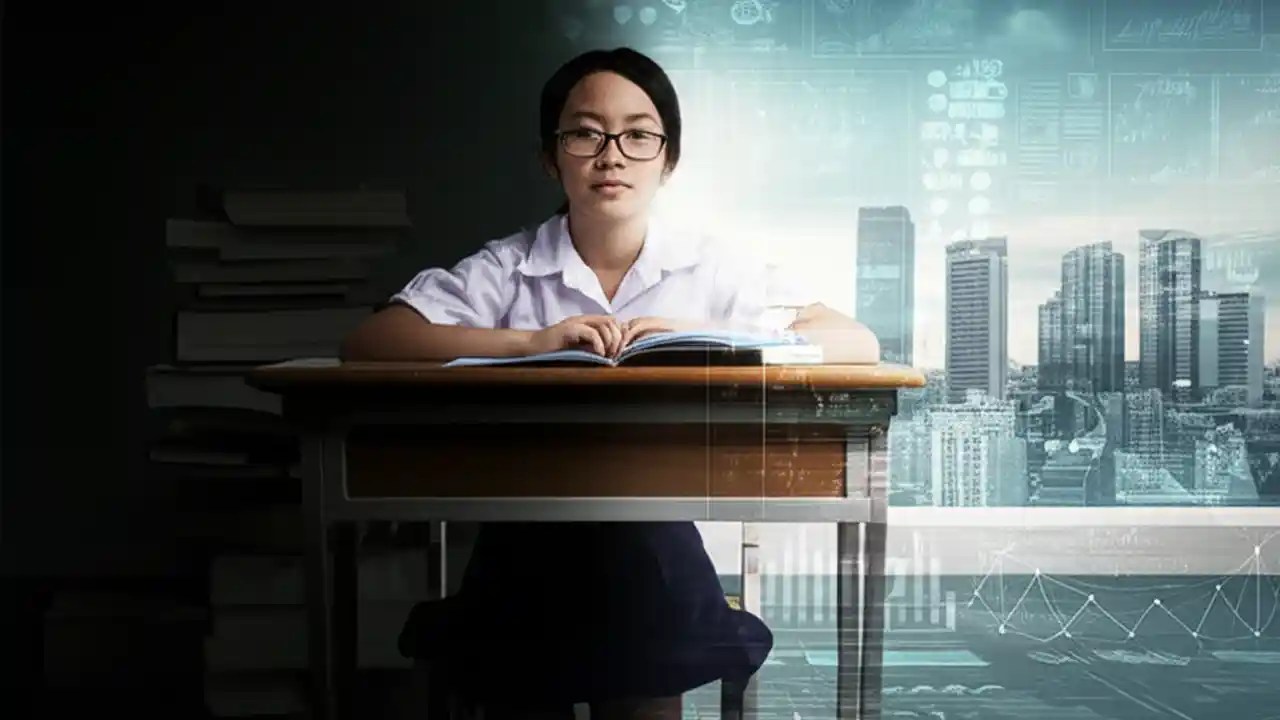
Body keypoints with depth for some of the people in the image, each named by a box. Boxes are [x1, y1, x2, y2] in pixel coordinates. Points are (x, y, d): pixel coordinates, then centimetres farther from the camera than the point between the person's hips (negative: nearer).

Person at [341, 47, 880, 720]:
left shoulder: (712, 269, 4)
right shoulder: (505, 270, 2)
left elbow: (859, 345, -4)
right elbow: (365, 343, -10)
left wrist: (708, 337, -17)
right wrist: (530, 342, -21)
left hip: (654, 546, 0)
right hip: (527, 545, 0)